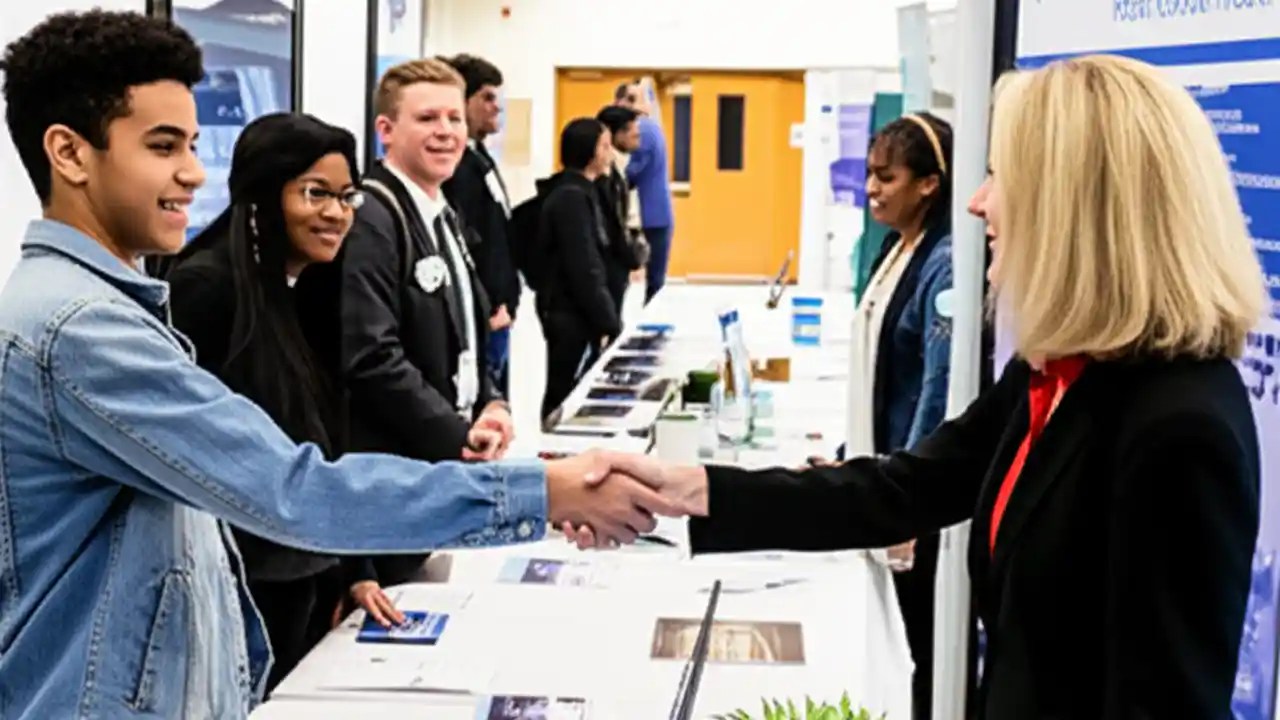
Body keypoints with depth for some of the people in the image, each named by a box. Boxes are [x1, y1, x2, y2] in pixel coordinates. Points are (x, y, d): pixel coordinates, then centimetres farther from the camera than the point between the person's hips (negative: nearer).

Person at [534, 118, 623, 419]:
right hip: (572, 316, -10)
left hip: (572, 314, 10)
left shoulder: (578, 193, 14)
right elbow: (584, 272, -20)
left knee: (563, 397, 13)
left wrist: (608, 319, 13)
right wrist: (610, 323, -16)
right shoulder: (572, 198, -16)